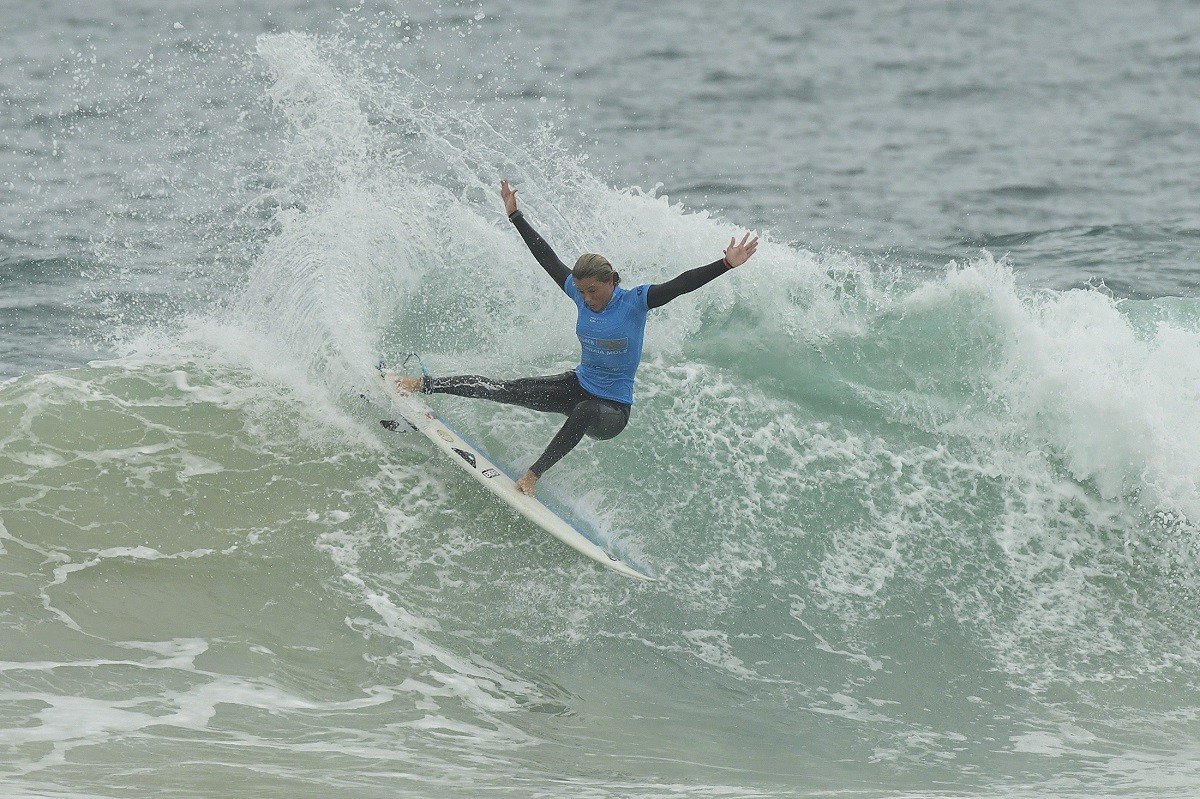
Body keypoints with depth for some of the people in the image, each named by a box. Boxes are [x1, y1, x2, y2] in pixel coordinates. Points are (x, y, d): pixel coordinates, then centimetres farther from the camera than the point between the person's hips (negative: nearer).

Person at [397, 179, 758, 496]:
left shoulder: (635, 301, -18)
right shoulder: (580, 294, -3)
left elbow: (681, 285, -27)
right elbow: (547, 257, 5)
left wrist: (726, 265, -38)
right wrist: (515, 215, 10)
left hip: (612, 410, -6)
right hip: (579, 387, 6)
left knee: (584, 412, -41)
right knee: (506, 389, -4)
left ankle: (533, 475, -37)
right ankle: (424, 386, 5)